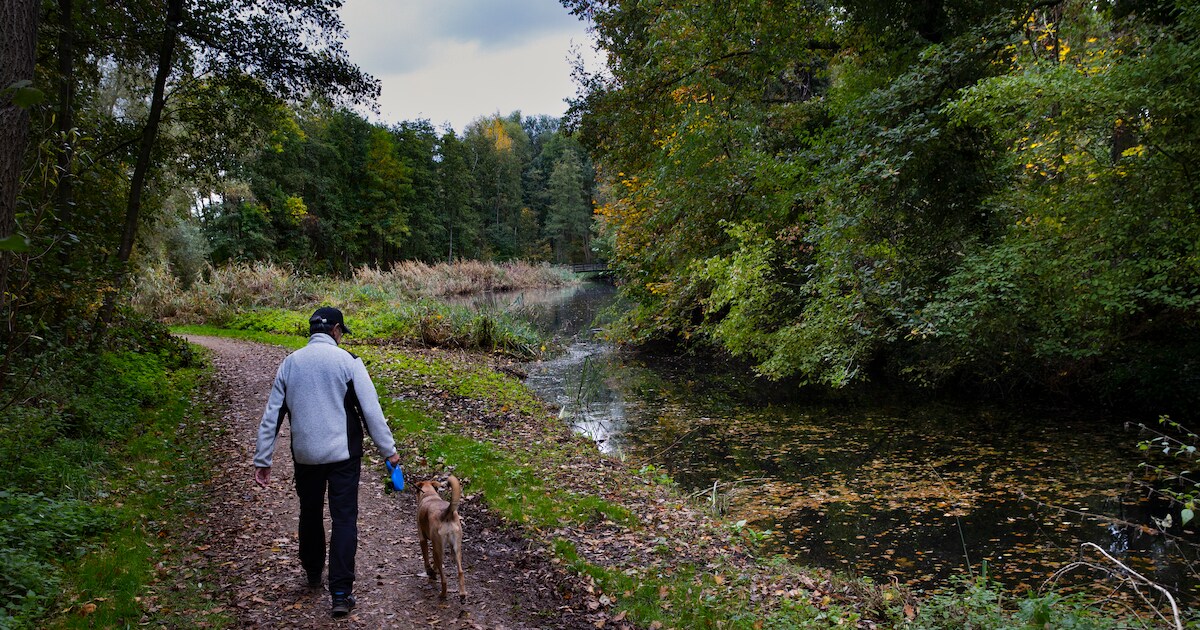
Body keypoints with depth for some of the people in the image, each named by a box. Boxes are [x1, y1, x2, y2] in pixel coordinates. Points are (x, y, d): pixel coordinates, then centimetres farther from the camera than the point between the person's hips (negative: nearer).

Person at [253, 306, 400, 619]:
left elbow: (272, 415, 5)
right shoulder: (348, 362, -9)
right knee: (344, 519, 3)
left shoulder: (289, 363, 3)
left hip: (305, 455, 4)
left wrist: (262, 459, 11)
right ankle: (341, 593, -1)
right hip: (343, 453, -3)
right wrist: (389, 450, -1)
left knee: (310, 512, 22)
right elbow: (371, 410, -10)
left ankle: (313, 573, 41)